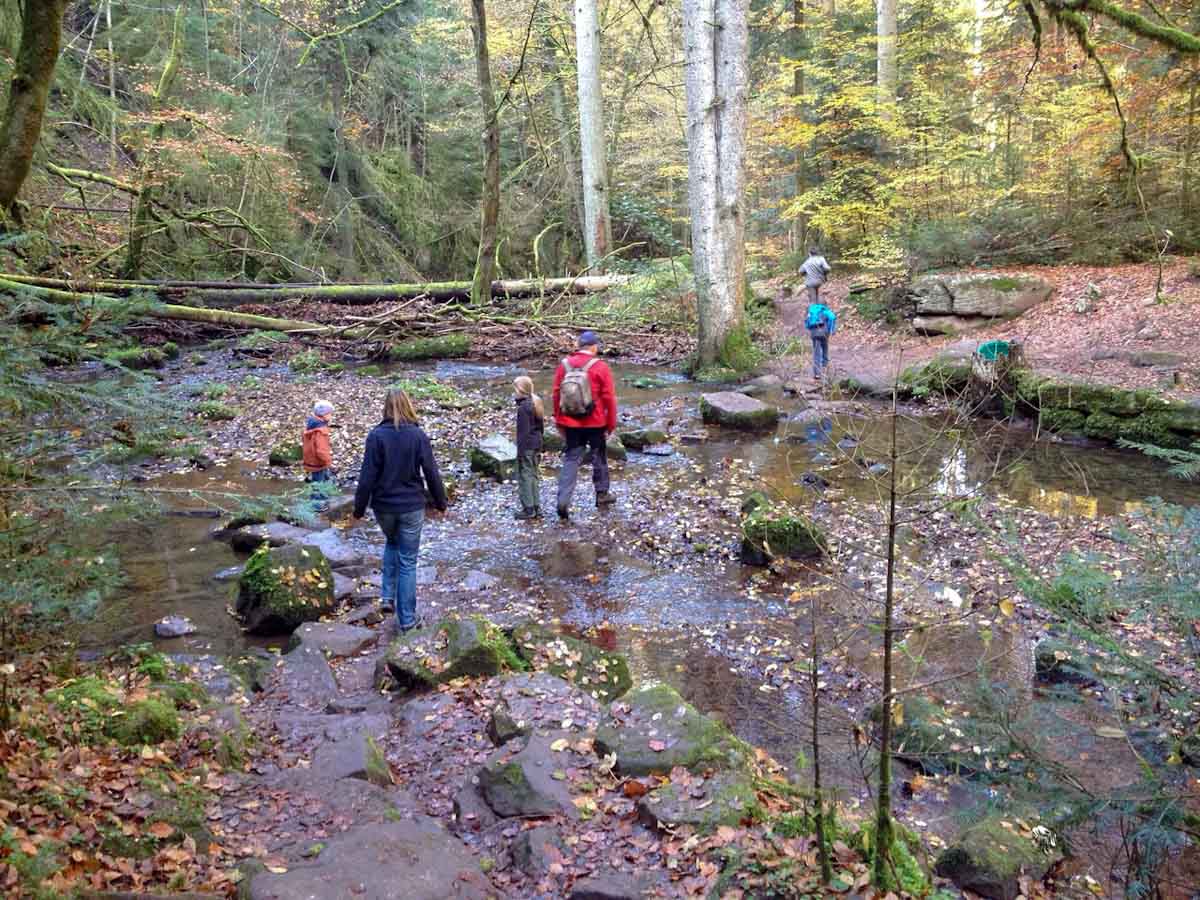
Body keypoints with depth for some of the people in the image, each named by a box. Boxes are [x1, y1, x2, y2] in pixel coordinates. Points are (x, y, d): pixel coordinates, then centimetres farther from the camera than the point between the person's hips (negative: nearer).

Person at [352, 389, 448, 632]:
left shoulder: (376, 436, -10)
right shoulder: (419, 436, -8)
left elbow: (367, 477, -9)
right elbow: (431, 474, -4)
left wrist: (359, 507, 1)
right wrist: (441, 503, 9)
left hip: (384, 506, 1)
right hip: (412, 507, -1)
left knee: (392, 543, 29)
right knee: (408, 561, 6)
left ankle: (388, 596, 21)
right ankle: (407, 618, 11)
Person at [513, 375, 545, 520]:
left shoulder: (523, 408, -17)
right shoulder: (536, 404, 10)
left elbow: (523, 431, -19)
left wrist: (520, 451, -16)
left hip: (526, 447, -9)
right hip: (536, 445, 9)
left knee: (525, 476, -1)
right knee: (533, 476, 16)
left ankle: (528, 509, 2)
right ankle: (536, 508, 19)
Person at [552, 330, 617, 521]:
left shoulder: (564, 365, -1)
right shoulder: (600, 367, -10)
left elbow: (557, 394, 3)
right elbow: (609, 398, -9)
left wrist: (559, 422, 13)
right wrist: (611, 424, 1)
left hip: (570, 423, 2)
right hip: (595, 423, -2)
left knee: (571, 460, 5)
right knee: (599, 457, 16)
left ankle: (563, 501, -5)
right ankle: (602, 494, 30)